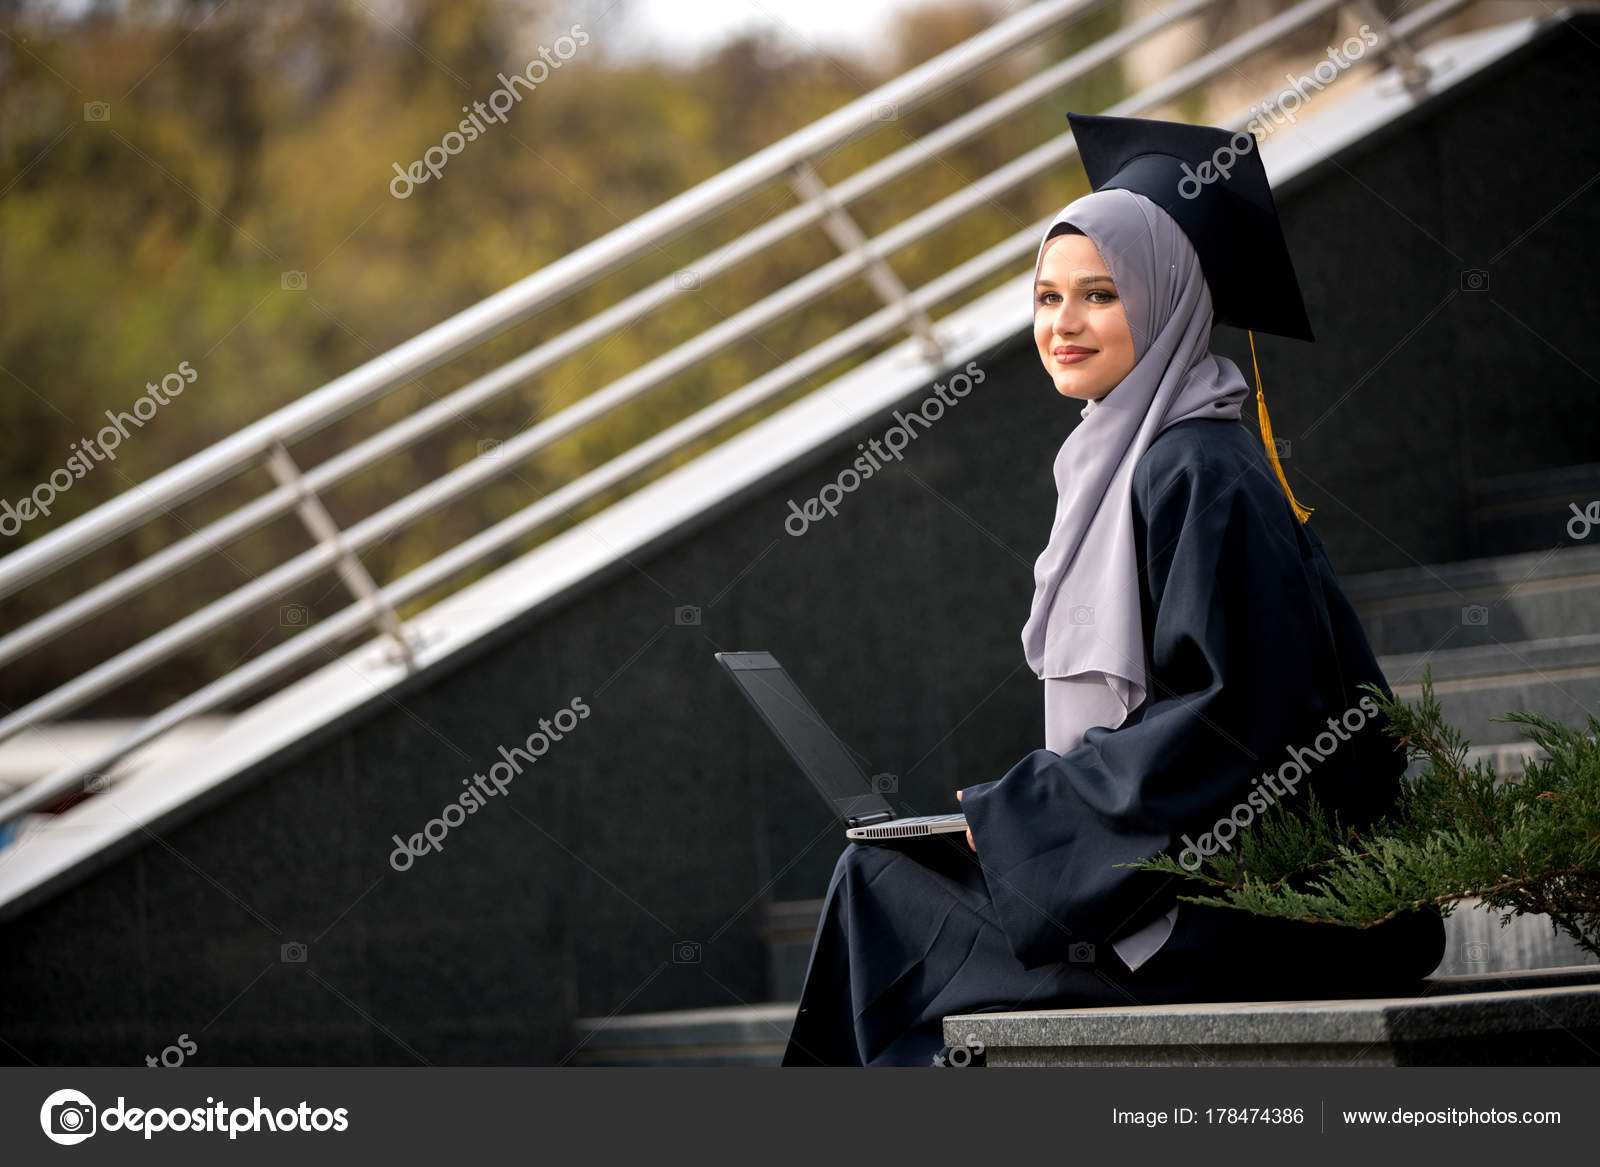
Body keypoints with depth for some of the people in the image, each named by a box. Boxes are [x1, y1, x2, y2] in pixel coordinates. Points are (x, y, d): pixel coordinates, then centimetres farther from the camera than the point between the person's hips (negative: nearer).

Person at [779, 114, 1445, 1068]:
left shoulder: (1202, 476, -15)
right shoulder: (1123, 460, 14)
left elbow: (1225, 720, -21)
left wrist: (1021, 812, -14)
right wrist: (1023, 811, 7)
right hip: (1144, 858, 9)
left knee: (881, 891, -9)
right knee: (876, 874, 1)